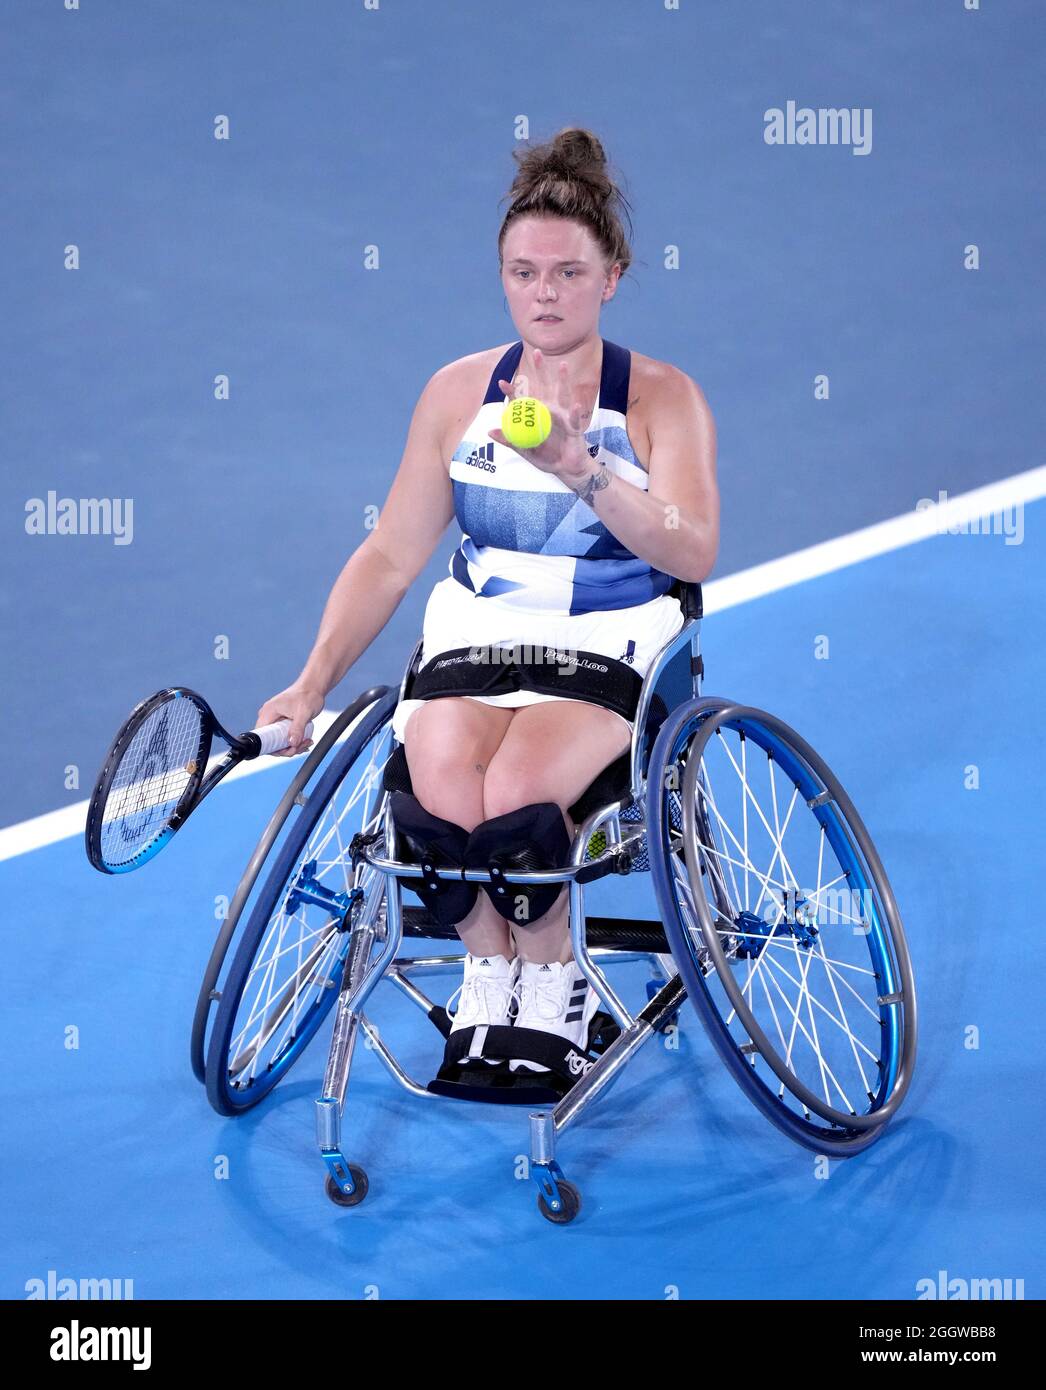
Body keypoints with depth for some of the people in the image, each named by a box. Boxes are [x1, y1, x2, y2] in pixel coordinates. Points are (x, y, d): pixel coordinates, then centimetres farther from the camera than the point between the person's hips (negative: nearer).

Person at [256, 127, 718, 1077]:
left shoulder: (662, 397, -1)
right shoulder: (458, 392, 7)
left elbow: (694, 551, -15)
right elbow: (389, 556, 10)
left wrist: (583, 472, -29)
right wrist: (314, 681, 0)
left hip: (610, 649, -2)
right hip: (474, 635, 3)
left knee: (514, 792, -31)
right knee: (443, 784, -29)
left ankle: (550, 977, -1)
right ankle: (486, 970, -1)